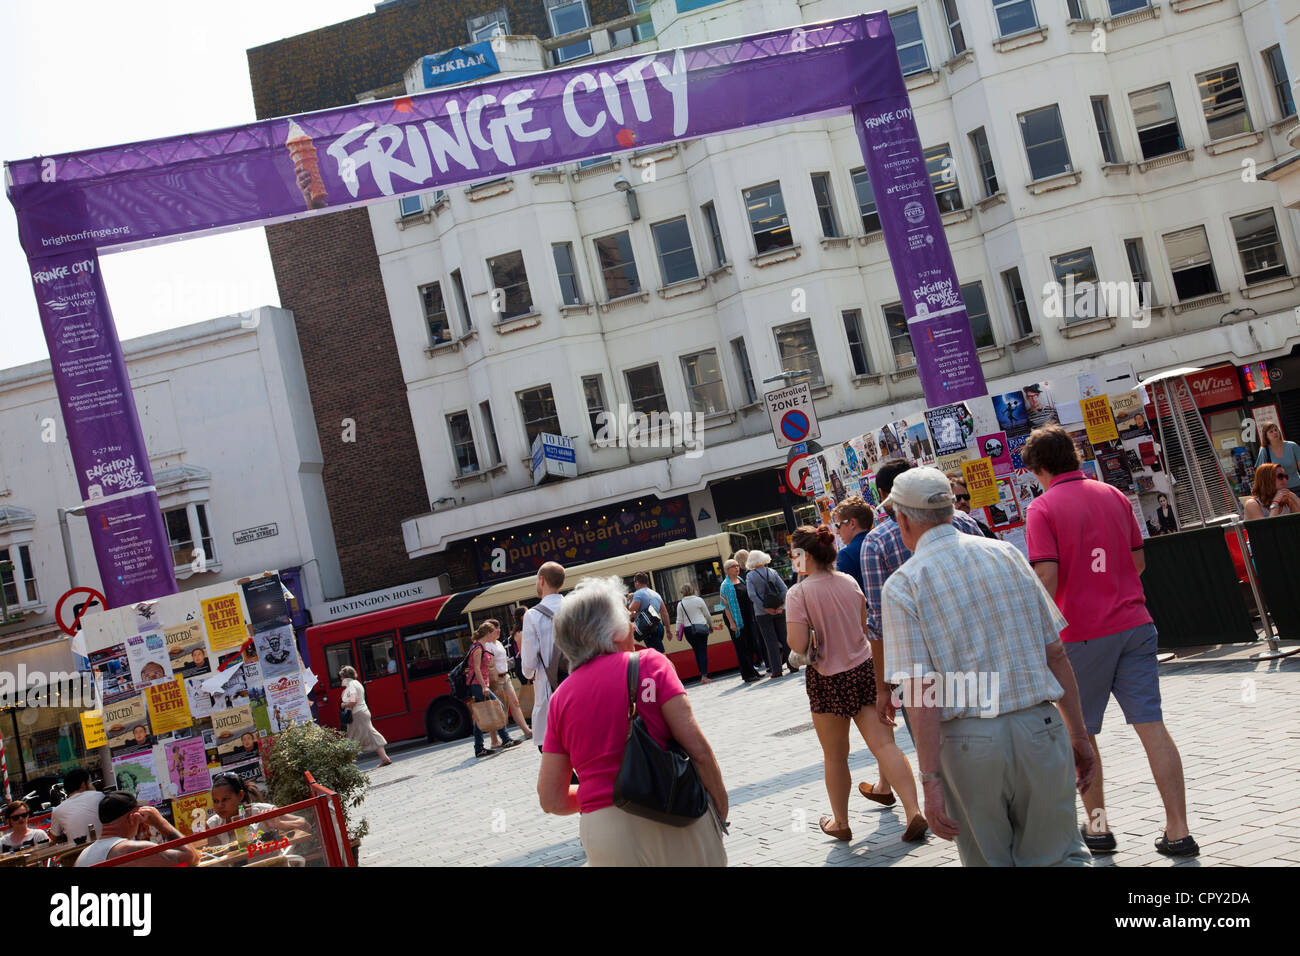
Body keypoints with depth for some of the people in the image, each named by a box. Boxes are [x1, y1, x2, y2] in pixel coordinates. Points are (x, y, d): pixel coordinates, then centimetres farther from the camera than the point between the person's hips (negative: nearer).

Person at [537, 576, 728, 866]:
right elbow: (697, 747, -10)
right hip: (675, 820, -3)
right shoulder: (649, 663, -5)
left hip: (605, 838, 3)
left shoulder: (560, 697, 5)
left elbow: (552, 801, 5)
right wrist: (721, 804, 3)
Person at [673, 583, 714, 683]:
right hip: (701, 628, -2)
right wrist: (711, 625, 19)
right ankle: (704, 676, -10)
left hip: (688, 630, 2)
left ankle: (702, 674, 12)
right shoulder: (699, 600, -2)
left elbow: (680, 620, -1)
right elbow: (707, 615, 5)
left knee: (697, 652, 12)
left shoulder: (680, 604, -1)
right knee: (703, 651, -3)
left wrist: (677, 631, 11)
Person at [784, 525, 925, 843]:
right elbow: (866, 628, 13)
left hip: (827, 680, -4)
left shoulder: (798, 593, -14)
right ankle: (913, 811, -12)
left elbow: (798, 645, -20)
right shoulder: (849, 582, 4)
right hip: (863, 669, 4)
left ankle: (840, 822, 24)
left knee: (835, 756, 11)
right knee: (884, 744, -1)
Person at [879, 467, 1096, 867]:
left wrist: (931, 781, -12)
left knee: (989, 859, 14)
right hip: (1040, 729, 3)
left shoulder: (902, 586, -5)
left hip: (969, 743, -2)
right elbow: (1055, 654, 7)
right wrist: (1079, 736, 15)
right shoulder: (1007, 554, 6)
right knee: (1058, 856, 15)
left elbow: (921, 692, -12)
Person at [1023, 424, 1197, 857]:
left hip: (1082, 635, -4)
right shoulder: (1114, 495, 8)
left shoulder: (1043, 508, -9)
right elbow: (1139, 561, 15)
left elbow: (1048, 579, -16)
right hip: (1134, 624, 4)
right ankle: (1178, 831, 1)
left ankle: (1097, 823, 21)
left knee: (1080, 732, 13)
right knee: (1151, 725, 2)